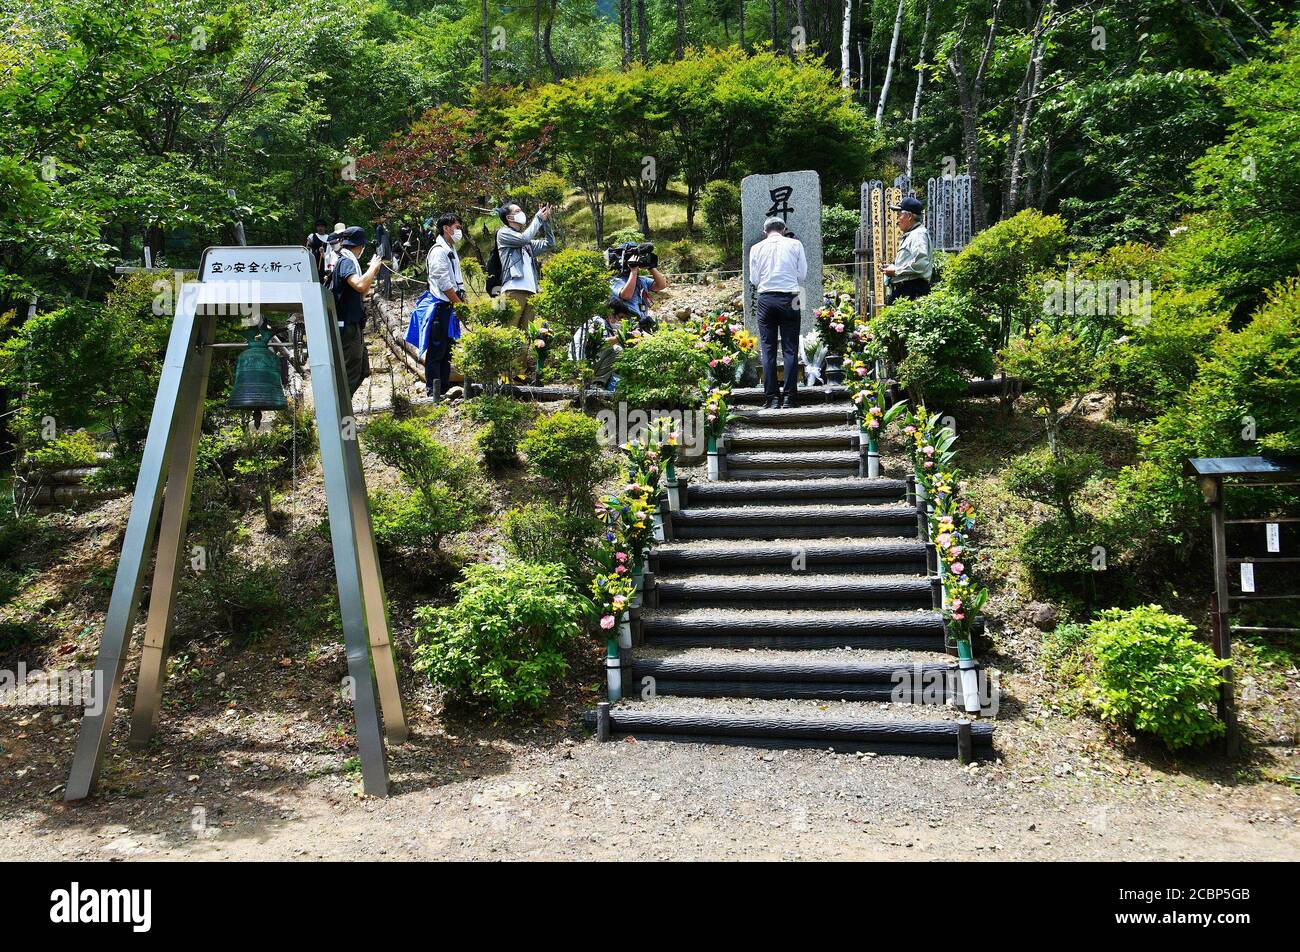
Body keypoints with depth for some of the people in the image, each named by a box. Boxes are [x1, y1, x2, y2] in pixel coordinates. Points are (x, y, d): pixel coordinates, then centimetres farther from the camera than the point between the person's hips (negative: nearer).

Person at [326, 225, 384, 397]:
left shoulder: (347, 260, 16)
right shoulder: (347, 261, -14)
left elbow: (362, 293, 24)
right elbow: (360, 285, -33)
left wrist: (372, 273, 16)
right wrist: (373, 267, -18)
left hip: (353, 325, 10)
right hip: (348, 326, -10)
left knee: (362, 370, 16)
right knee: (351, 373, -7)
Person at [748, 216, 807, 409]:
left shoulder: (757, 248, 6)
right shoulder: (795, 244, 4)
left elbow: (754, 279, 6)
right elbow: (802, 274, 4)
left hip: (765, 299, 1)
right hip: (789, 299, -1)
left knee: (768, 350, 3)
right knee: (790, 349, 2)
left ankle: (772, 398, 0)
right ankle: (788, 397, -1)